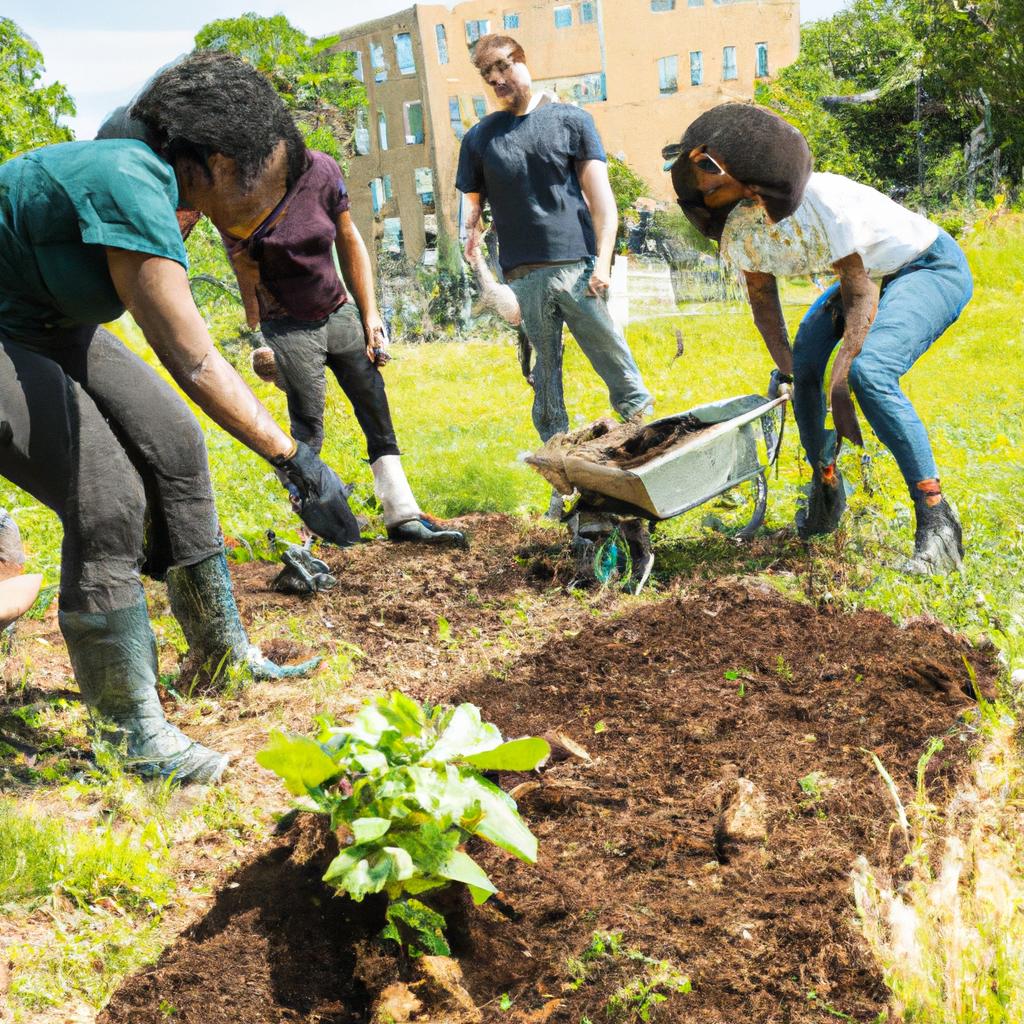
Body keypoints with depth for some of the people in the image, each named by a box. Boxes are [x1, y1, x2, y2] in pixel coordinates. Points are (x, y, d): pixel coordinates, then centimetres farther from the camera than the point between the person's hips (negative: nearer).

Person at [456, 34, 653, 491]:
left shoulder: (570, 120, 8)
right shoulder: (479, 138, 12)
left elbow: (600, 195, 2)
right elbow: (472, 207, 15)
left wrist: (603, 260, -9)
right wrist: (472, 241, -6)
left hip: (577, 267, -1)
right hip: (523, 278, 2)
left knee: (619, 368, -3)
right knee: (544, 379, 5)